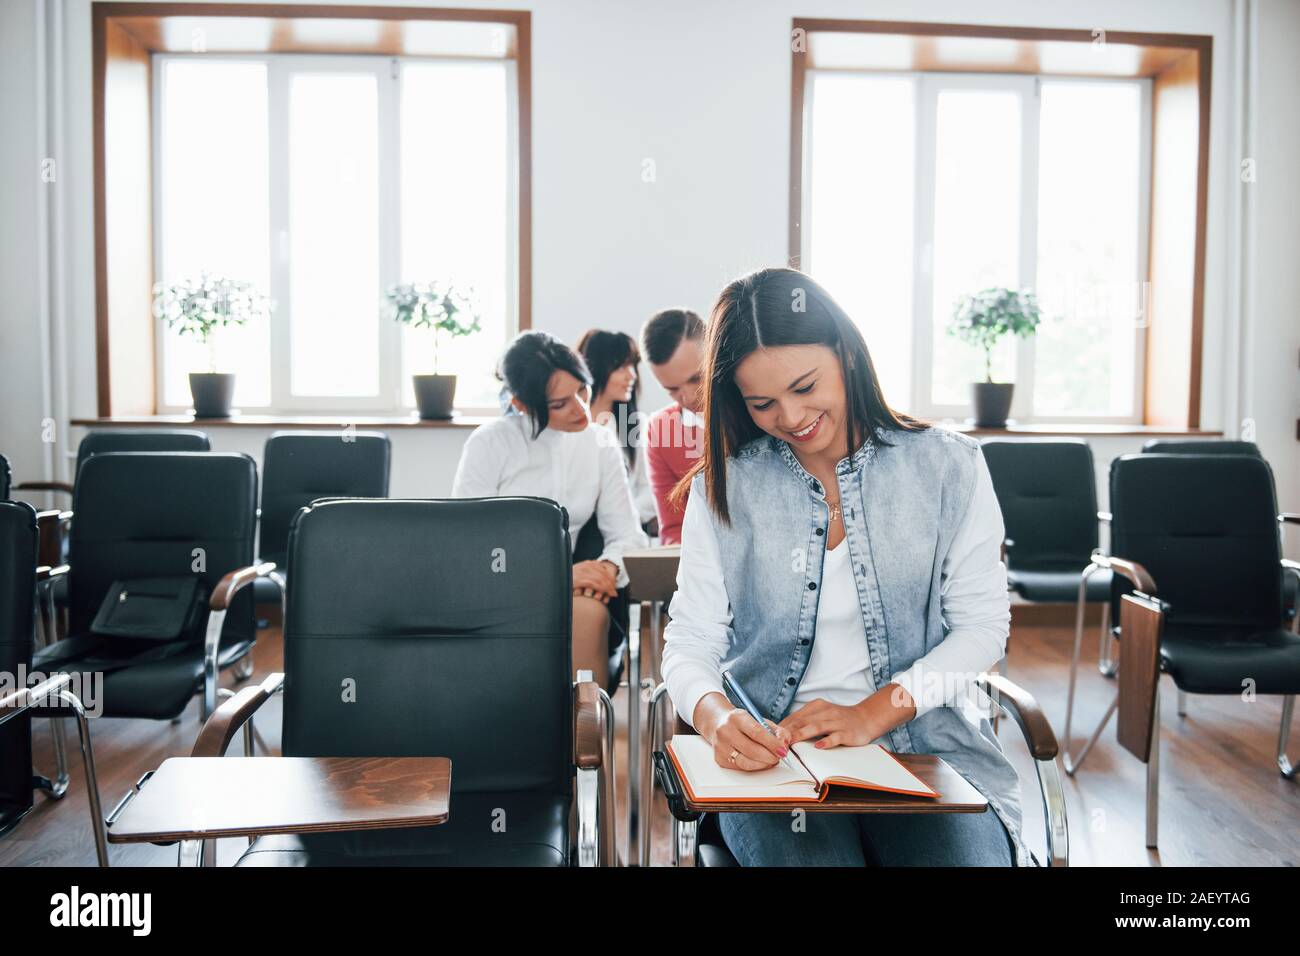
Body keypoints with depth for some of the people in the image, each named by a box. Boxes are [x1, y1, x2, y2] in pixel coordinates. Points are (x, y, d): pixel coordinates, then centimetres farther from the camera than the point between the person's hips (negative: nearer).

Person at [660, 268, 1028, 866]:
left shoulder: (948, 467, 3)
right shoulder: (723, 489, 4)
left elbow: (983, 626, 1)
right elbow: (689, 642, 0)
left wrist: (872, 713, -13)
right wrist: (716, 717, -24)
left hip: (922, 740, 1)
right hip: (771, 750, 0)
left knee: (967, 853, -29)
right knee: (812, 855, -32)